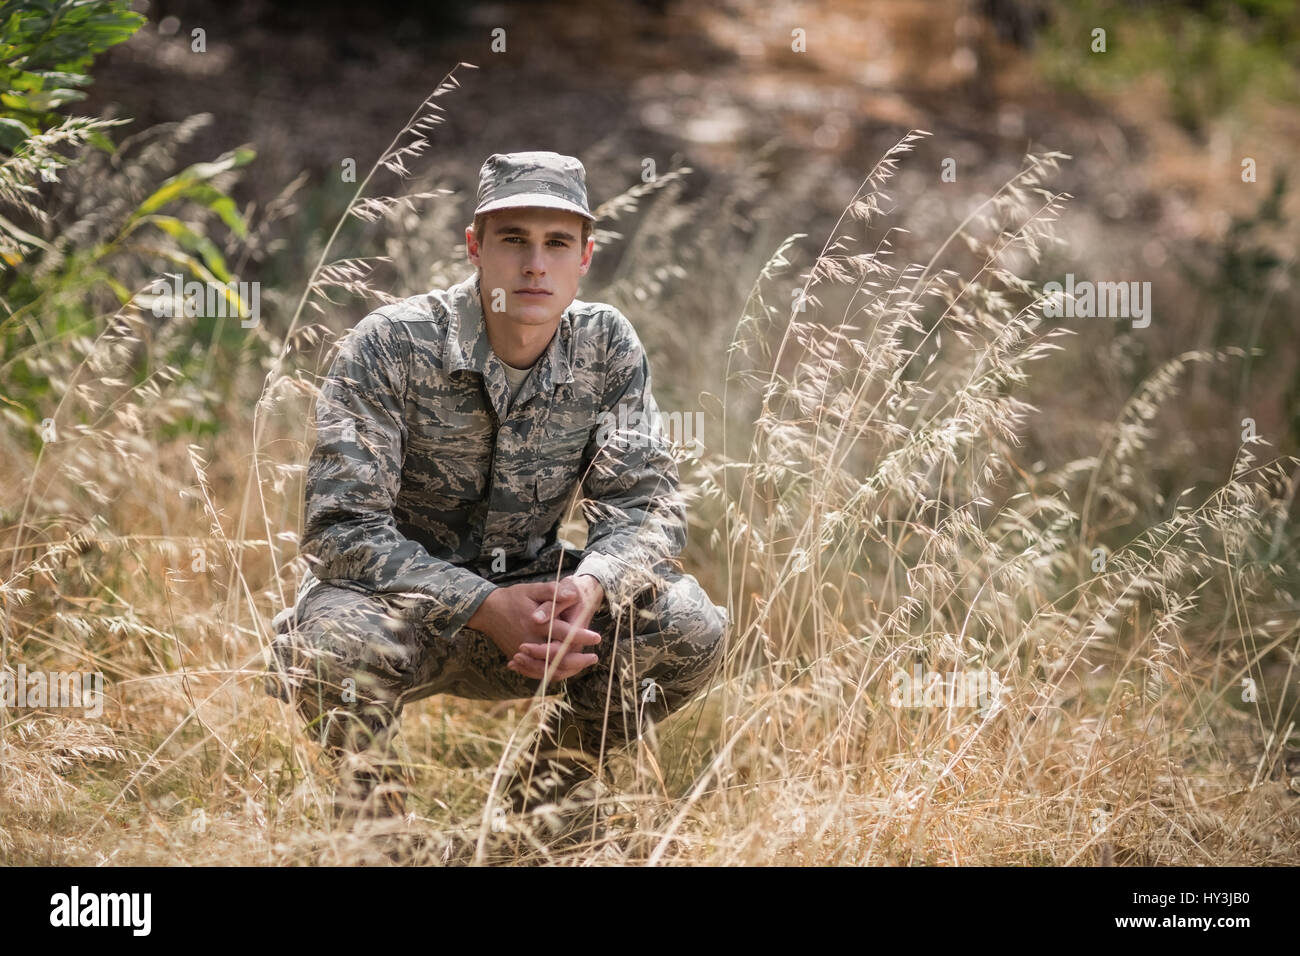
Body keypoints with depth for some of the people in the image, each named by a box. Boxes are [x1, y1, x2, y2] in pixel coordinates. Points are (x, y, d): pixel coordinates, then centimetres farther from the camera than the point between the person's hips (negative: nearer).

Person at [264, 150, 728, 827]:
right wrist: (487, 607, -34)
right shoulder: (390, 346, -19)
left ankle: (536, 804, 6)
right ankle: (372, 816, -4)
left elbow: (646, 505, -8)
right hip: (400, 597, -4)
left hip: (526, 594, 4)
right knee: (336, 639, -38)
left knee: (689, 628, -20)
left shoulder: (607, 347, -6)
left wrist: (587, 589, -32)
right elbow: (341, 528, -24)